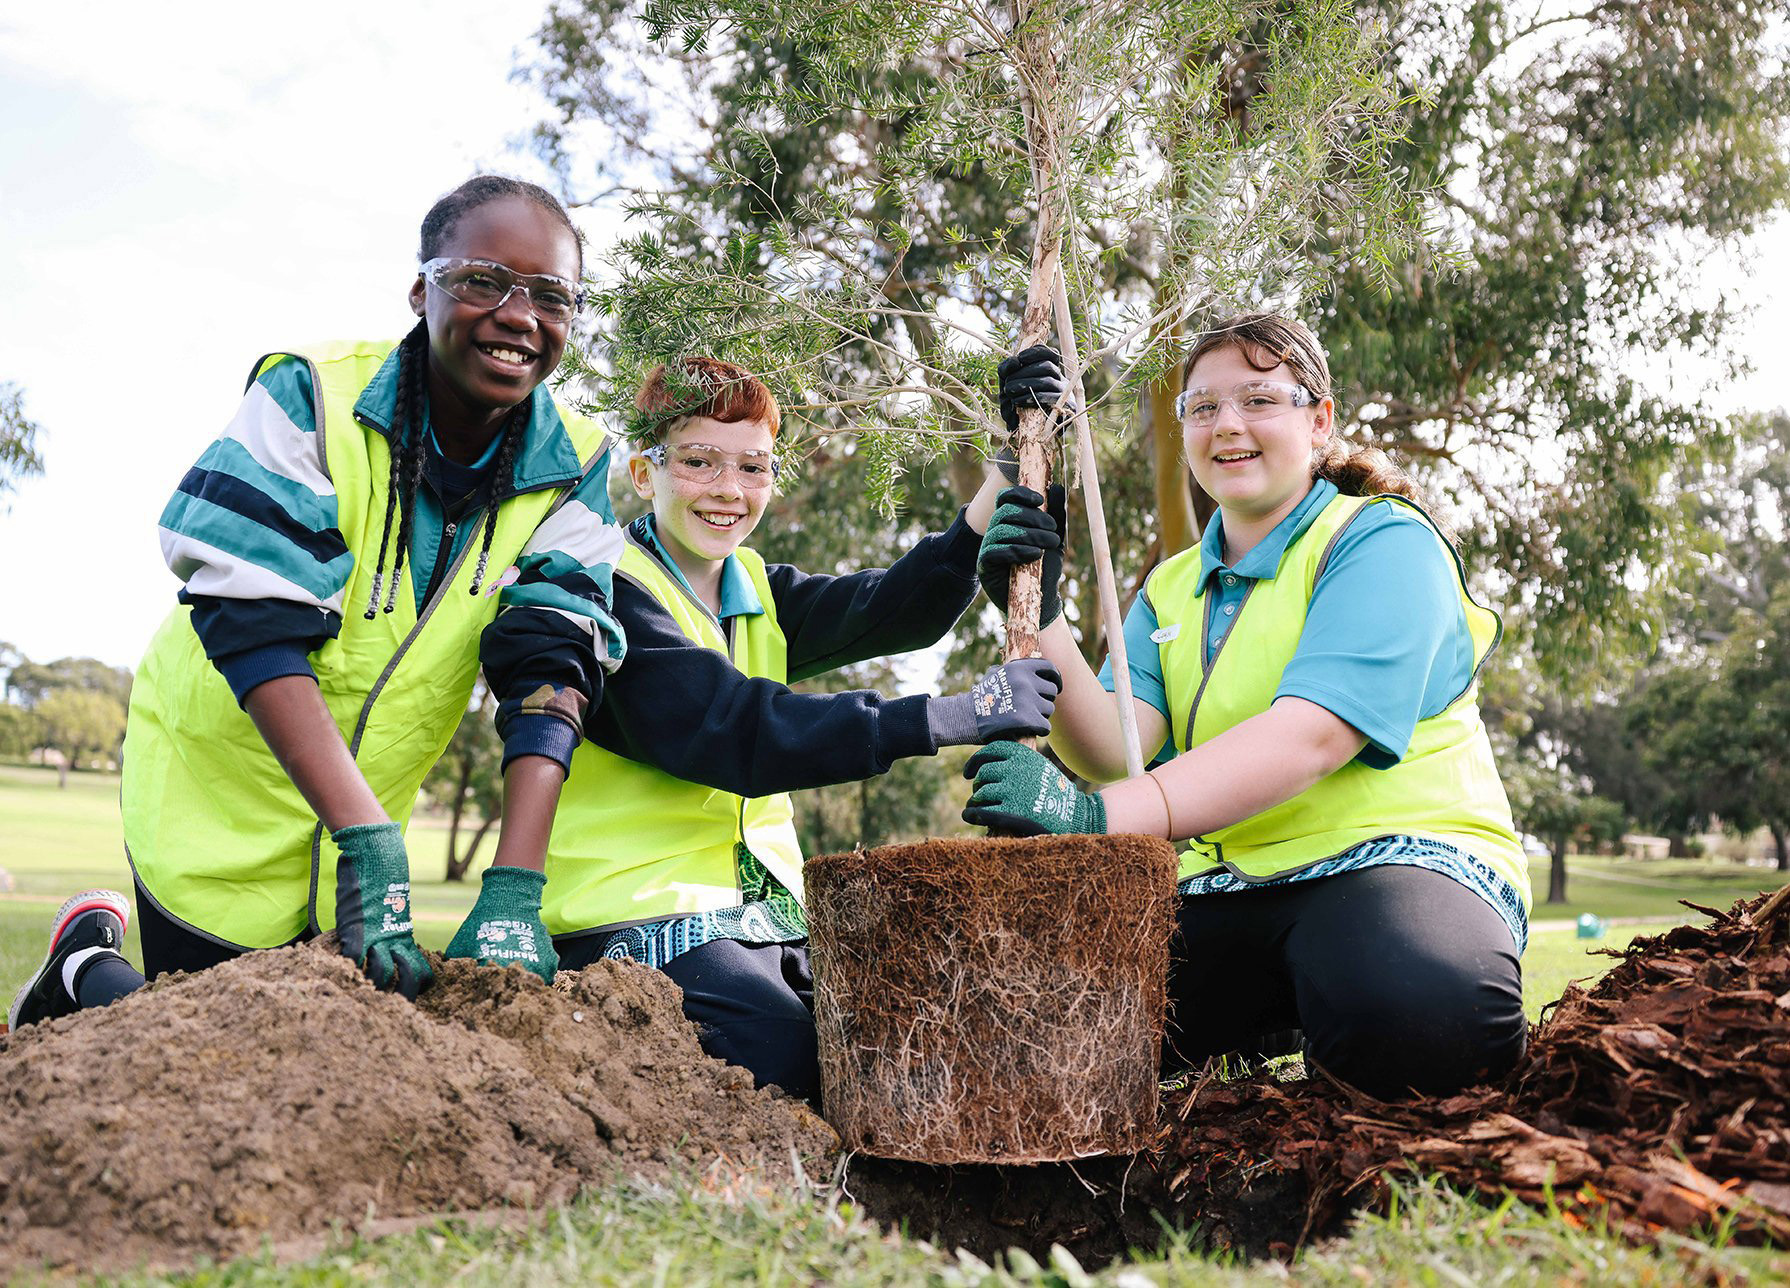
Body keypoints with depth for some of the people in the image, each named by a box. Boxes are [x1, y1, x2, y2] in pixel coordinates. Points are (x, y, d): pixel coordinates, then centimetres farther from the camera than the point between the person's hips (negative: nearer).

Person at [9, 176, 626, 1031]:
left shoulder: (572, 470, -10)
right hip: (218, 791, -4)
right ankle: (88, 960, 31)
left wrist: (514, 889, -31)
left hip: (368, 805, 4)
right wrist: (368, 838, -36)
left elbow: (551, 668, -20)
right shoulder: (312, 397, -19)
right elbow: (252, 625, -27)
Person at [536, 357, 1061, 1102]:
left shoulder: (757, 593, 13)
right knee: (798, 1070, -24)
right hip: (640, 923, -7)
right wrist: (956, 716, -29)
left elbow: (900, 609, -6)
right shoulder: (606, 593, -10)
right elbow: (732, 732, -25)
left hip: (763, 920, 7)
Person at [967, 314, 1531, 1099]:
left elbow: (1312, 735, -22)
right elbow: (1115, 751, -2)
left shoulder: (1383, 541, -4)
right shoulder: (1170, 590, 16)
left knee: (1411, 1014, -40)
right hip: (1225, 885, 6)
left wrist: (1101, 814, -34)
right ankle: (1274, 1021, 8)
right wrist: (1041, 620, -18)